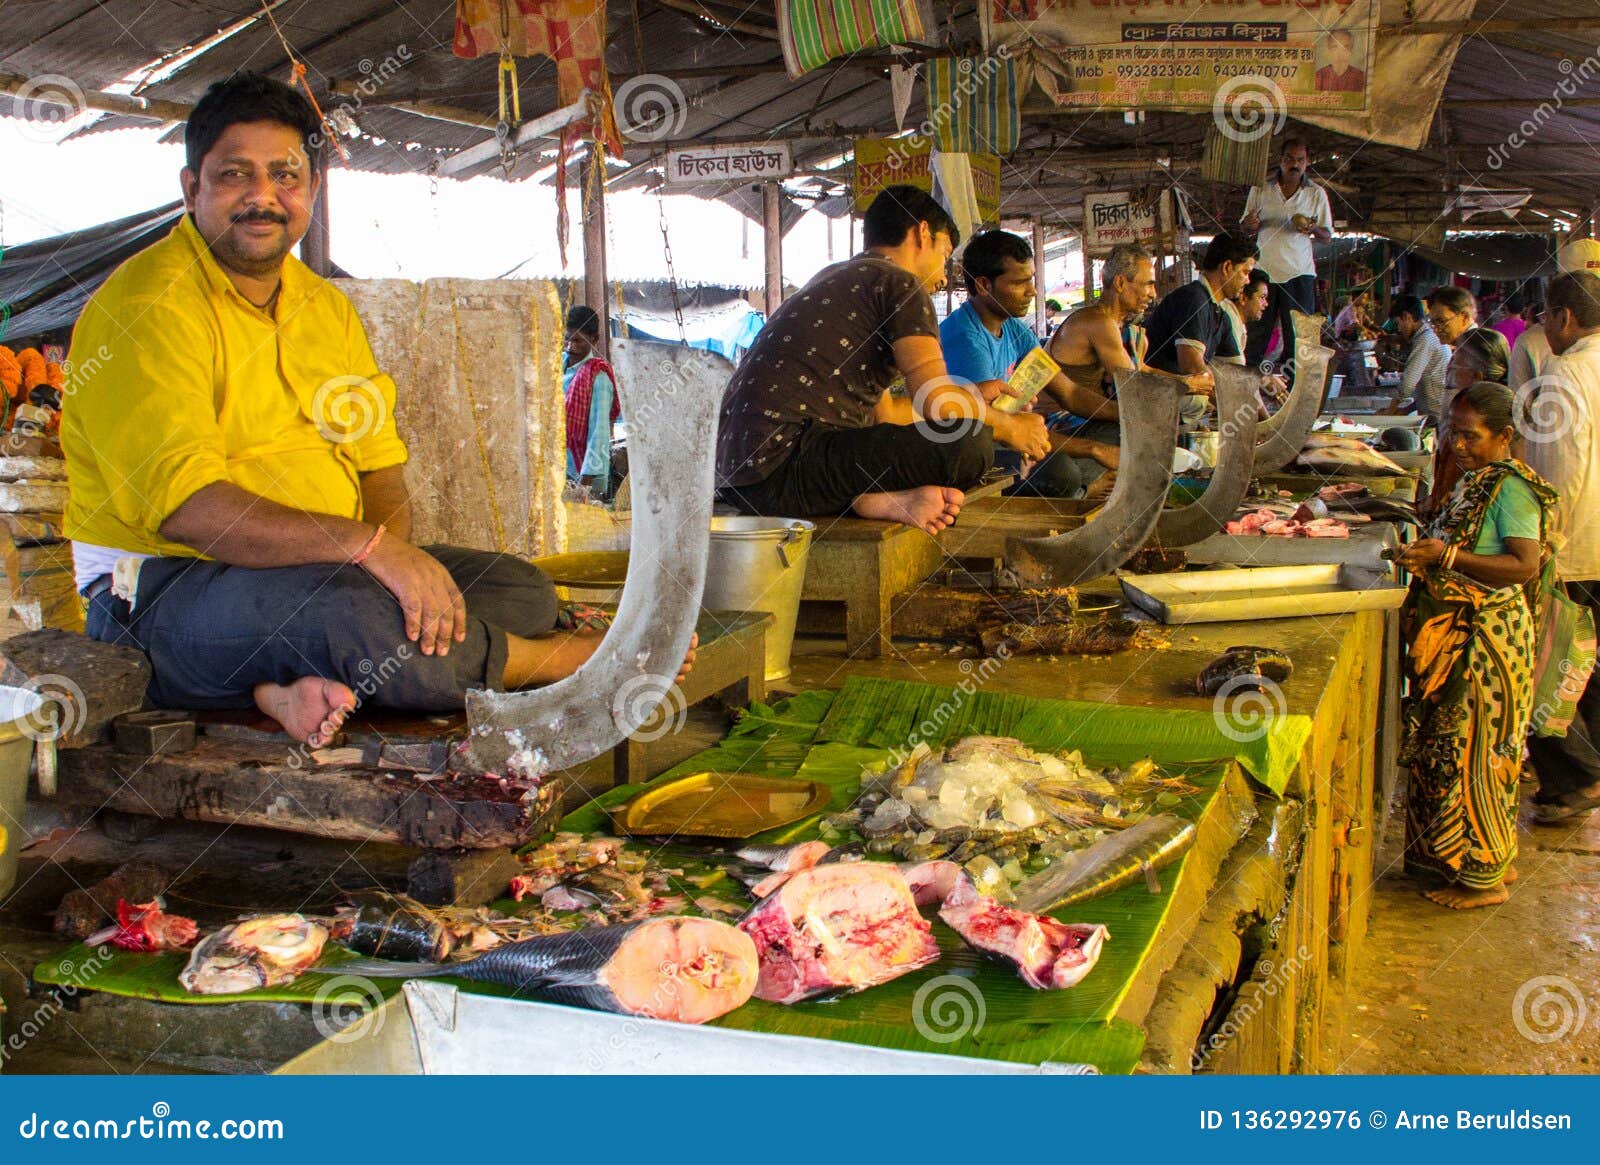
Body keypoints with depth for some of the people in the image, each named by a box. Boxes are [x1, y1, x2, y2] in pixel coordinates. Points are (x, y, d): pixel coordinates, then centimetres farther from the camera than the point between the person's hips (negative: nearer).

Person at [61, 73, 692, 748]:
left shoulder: (326, 307, 15)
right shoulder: (147, 305, -12)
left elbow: (381, 468, 13)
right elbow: (182, 503, -24)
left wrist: (392, 547, -12)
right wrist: (371, 547, -30)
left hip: (318, 569, 8)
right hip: (163, 589, -8)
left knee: (521, 589, -7)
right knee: (356, 614, -36)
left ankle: (310, 685, -27)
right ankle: (577, 661, -10)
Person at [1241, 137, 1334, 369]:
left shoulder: (1317, 194, 7)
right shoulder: (1260, 189, 9)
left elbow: (1327, 235, 9)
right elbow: (1246, 226, 14)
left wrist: (1313, 229, -14)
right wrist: (1250, 225, -10)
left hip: (1299, 273, 0)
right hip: (1264, 271, 1)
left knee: (1298, 337, -3)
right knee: (1256, 335, 0)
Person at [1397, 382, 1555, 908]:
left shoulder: (1512, 487, -16)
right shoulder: (1473, 479, 11)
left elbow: (1523, 566, -27)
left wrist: (1448, 557, -31)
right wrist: (1426, 553, 9)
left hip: (1488, 637, -9)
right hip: (1458, 633, 9)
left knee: (1474, 753, -1)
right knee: (1453, 748, 15)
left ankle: (1484, 877, 11)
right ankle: (1495, 858, 29)